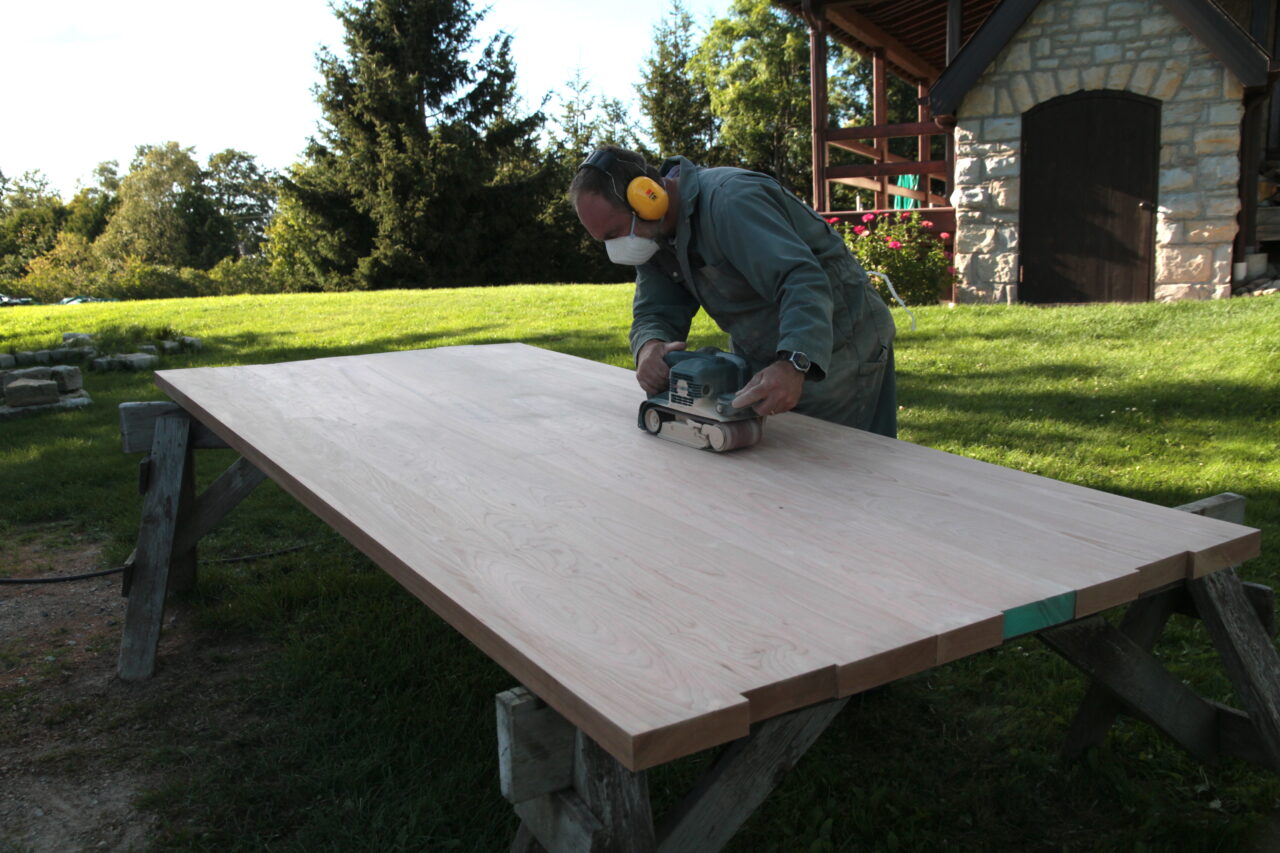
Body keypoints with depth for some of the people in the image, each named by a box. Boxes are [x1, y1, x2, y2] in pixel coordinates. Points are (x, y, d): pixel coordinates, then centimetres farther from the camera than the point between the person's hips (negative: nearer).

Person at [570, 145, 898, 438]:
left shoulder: (729, 200, -29)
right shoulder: (655, 232, -1)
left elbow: (803, 280, -39)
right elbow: (654, 313, -4)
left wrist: (794, 365, -55)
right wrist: (650, 347, -29)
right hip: (763, 361, 8)